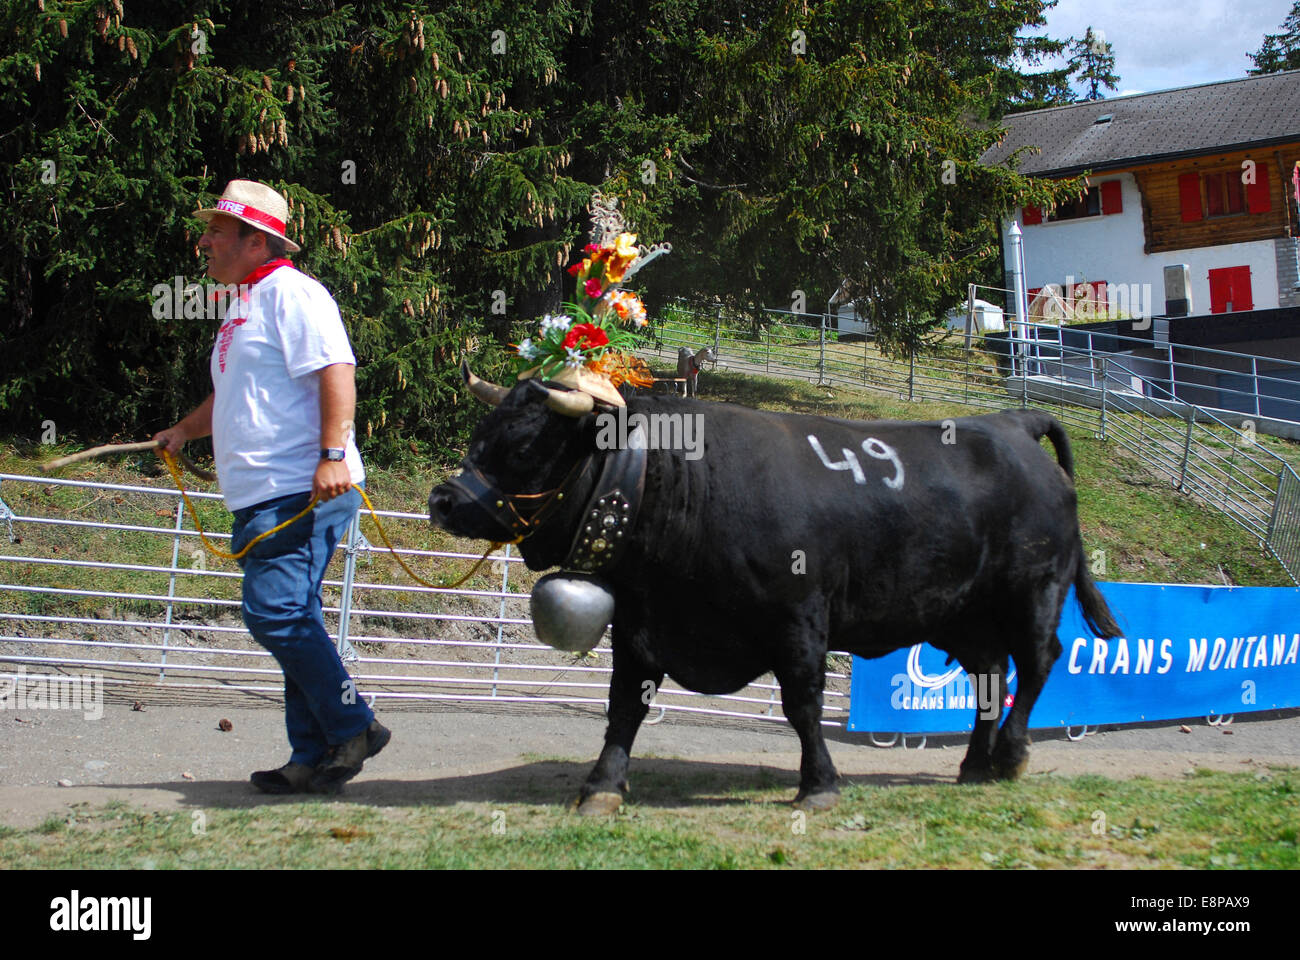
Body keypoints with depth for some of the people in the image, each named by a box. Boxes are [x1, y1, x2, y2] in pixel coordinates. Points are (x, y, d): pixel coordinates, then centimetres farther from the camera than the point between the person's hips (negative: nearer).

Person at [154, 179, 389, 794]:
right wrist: (185, 430, 25)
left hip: (300, 490, -10)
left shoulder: (291, 292, -7)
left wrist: (332, 454, -27)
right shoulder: (243, 305, 23)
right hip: (262, 496, 10)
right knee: (291, 620, 9)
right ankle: (316, 760, 13)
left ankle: (352, 727, -5)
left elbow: (336, 371, -19)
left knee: (274, 612, -16)